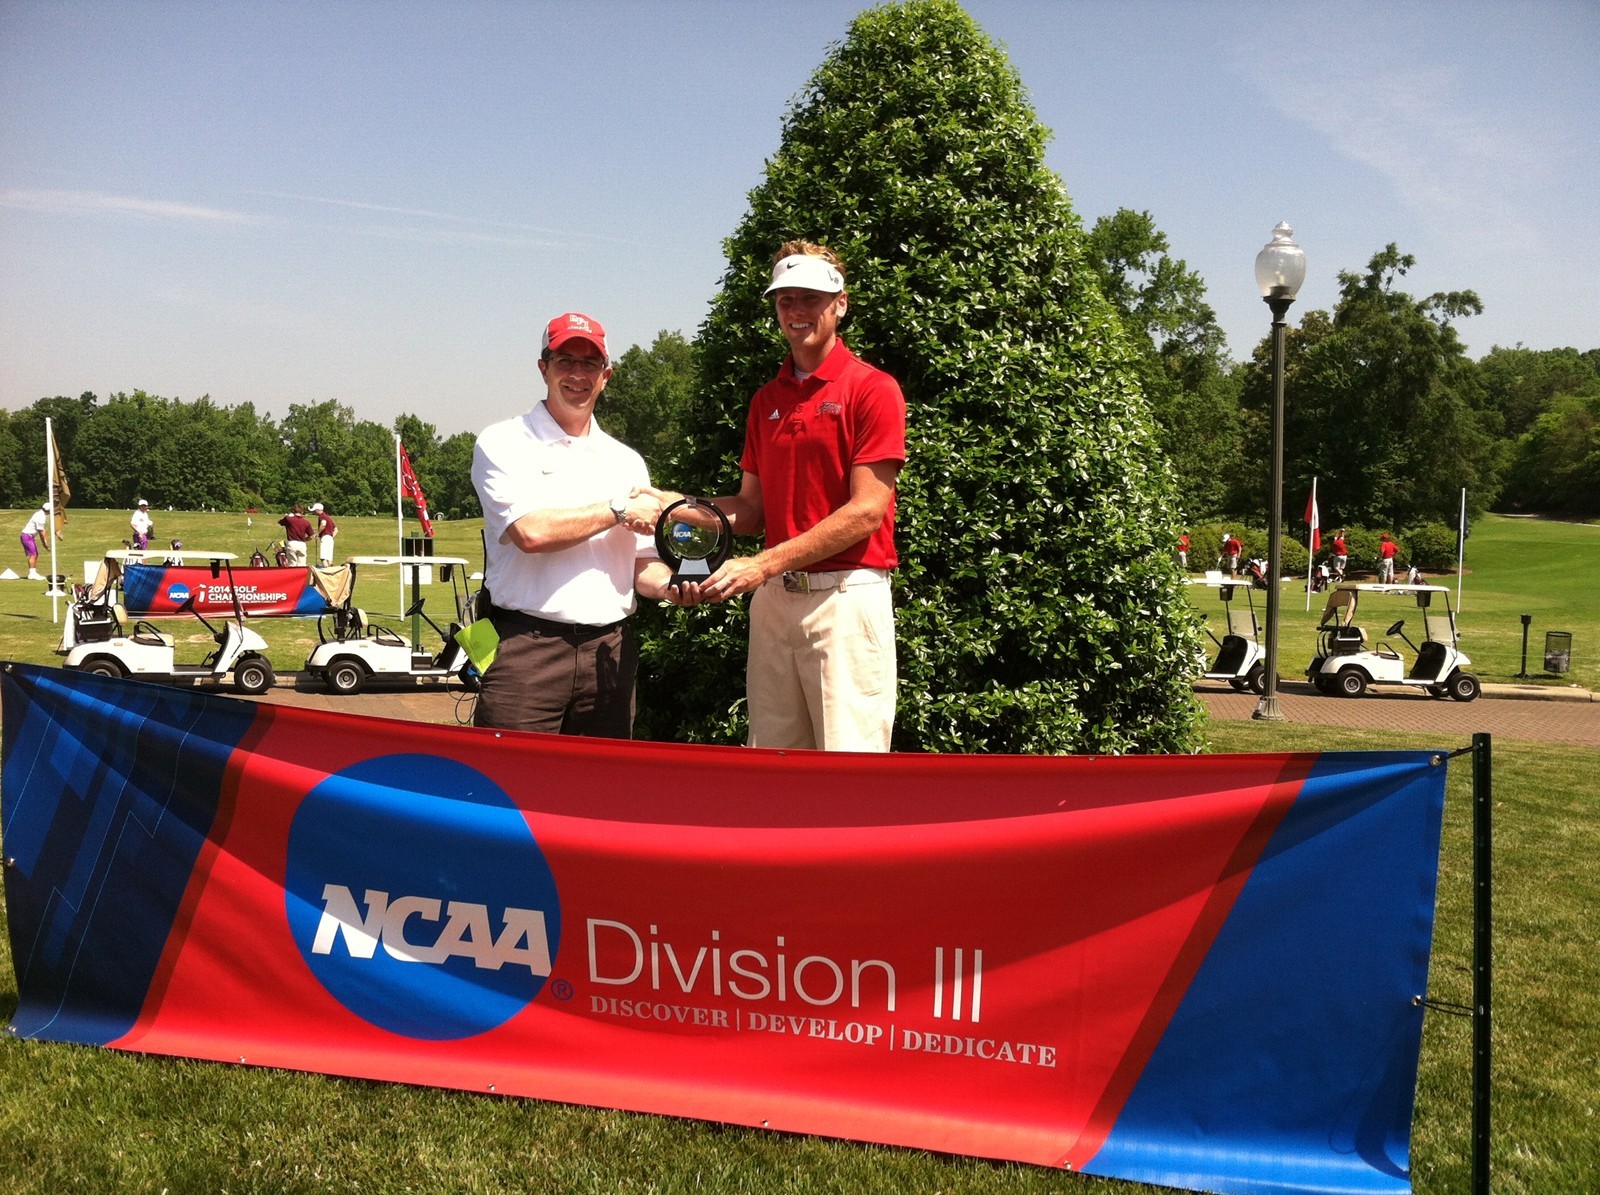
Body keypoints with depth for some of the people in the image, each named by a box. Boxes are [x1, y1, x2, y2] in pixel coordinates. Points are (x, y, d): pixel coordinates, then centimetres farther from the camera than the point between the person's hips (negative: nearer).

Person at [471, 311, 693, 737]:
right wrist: (620, 510, -4)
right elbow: (530, 531, -13)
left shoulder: (627, 462, 18)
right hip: (526, 653, -4)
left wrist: (670, 585, -6)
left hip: (608, 653, 4)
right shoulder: (502, 444, 3)